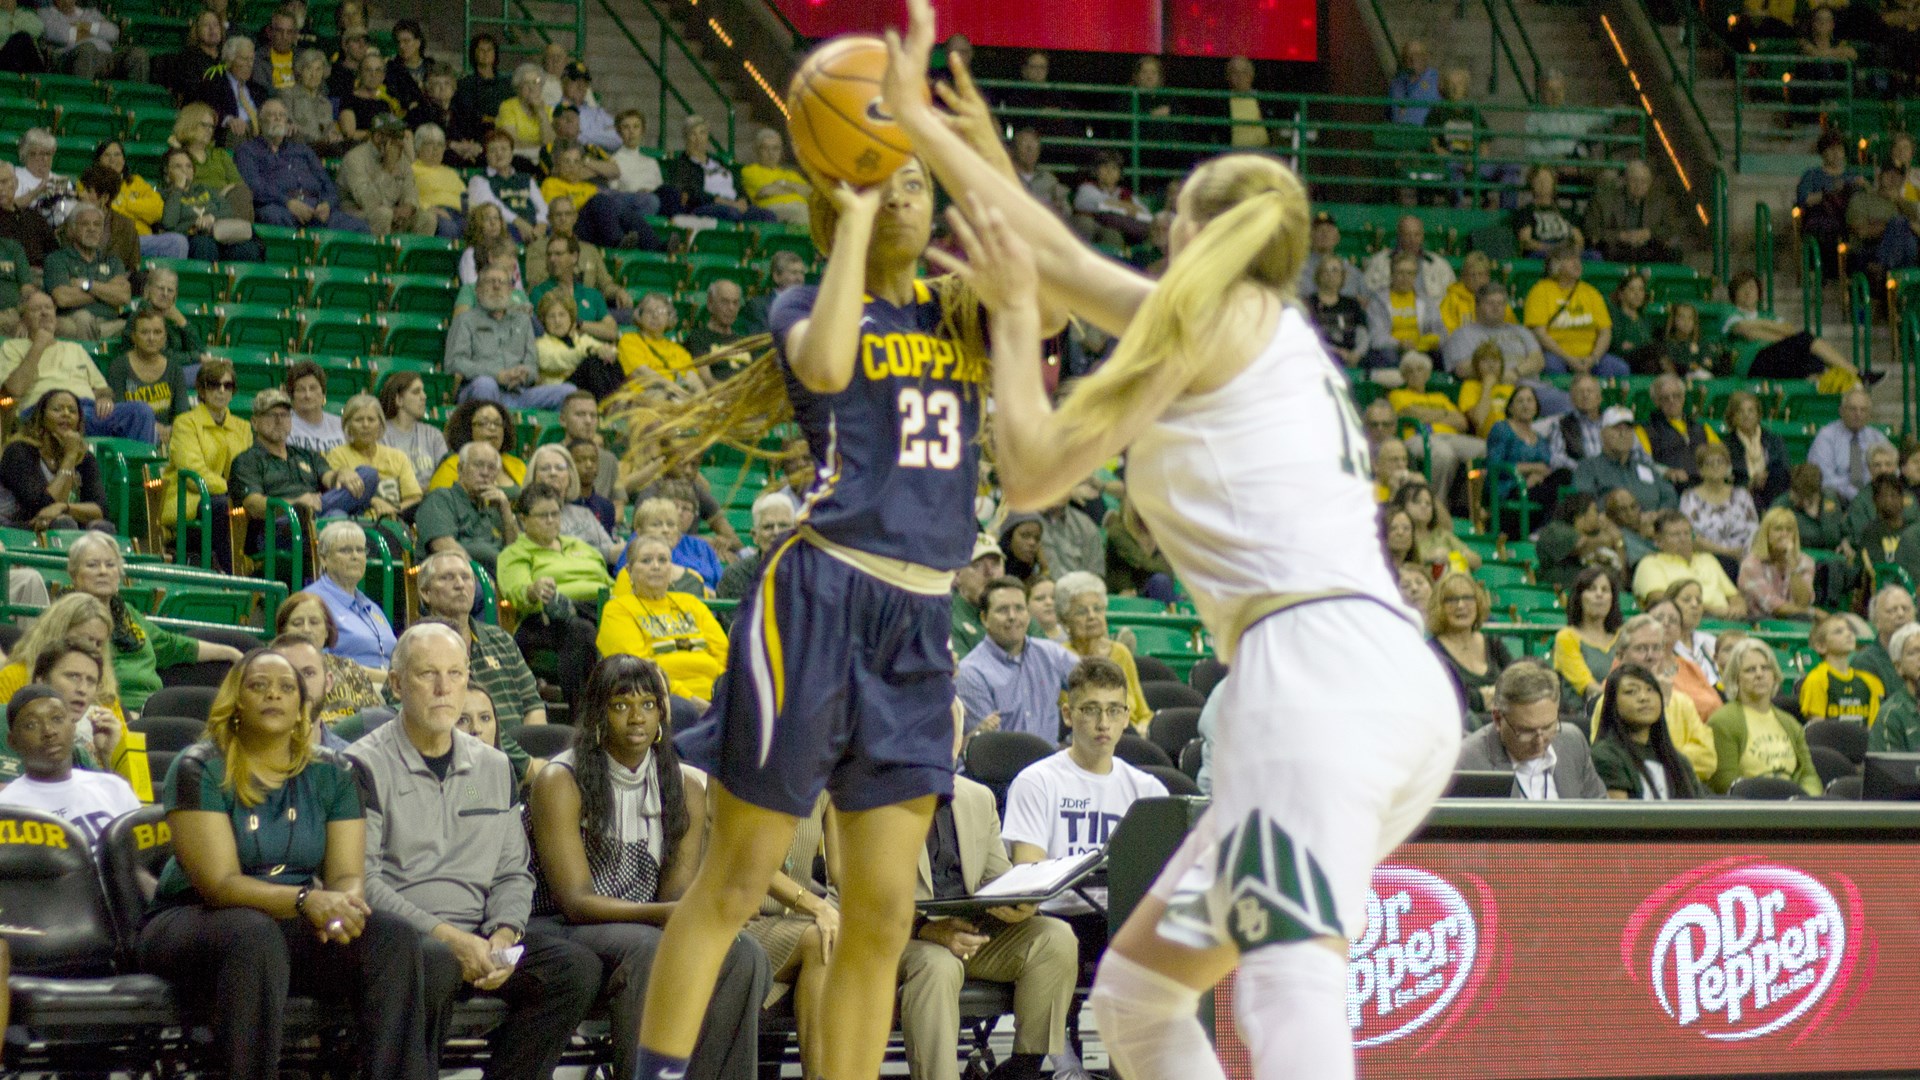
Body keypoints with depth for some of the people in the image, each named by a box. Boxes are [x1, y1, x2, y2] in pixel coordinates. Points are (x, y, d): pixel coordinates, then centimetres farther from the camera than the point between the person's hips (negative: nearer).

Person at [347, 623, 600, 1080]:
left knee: (578, 968, -18)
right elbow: (363, 883, -9)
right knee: (437, 962, -39)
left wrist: (502, 936, -2)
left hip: (476, 936, 6)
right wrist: (445, 936, -17)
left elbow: (513, 874, 20)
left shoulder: (494, 767, 19)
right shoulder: (366, 766, 0)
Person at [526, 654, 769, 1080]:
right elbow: (575, 901, -15)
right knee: (650, 950, -35)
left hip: (641, 927, 5)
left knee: (744, 955, -22)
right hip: (559, 931, -5)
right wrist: (663, 914, -29)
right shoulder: (561, 782, -7)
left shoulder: (685, 787, 10)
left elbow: (678, 893, 5)